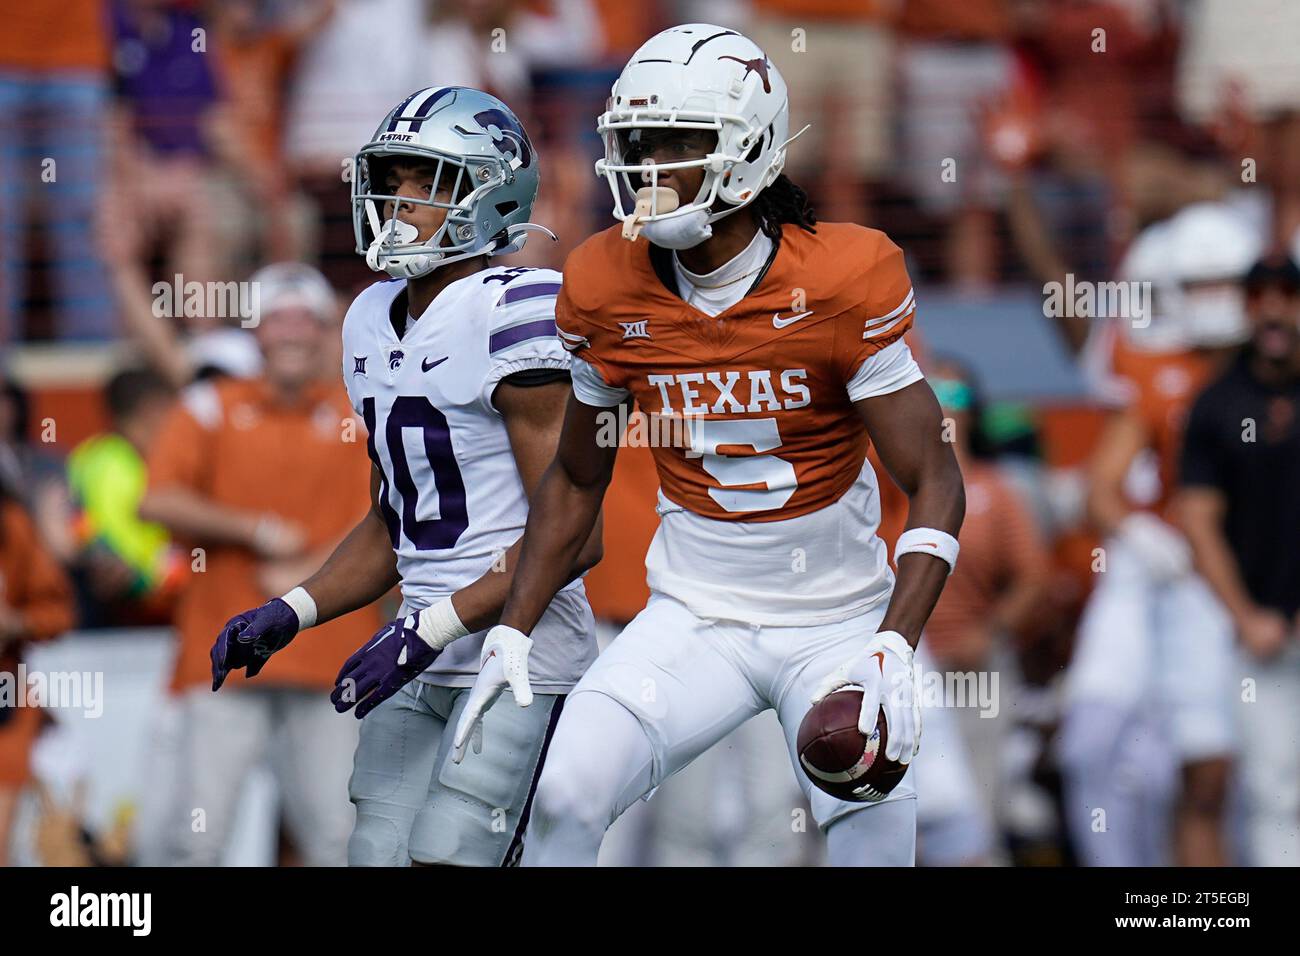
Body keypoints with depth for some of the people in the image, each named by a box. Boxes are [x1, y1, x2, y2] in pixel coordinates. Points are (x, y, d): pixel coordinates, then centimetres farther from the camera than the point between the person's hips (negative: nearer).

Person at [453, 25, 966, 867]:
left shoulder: (844, 282, -15)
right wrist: (514, 633, 4)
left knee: (876, 836, -15)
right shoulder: (608, 291, -4)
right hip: (696, 621, 2)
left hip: (839, 625, -2)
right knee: (568, 795, -18)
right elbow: (577, 479, 12)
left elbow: (935, 484, -13)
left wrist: (894, 648, -26)